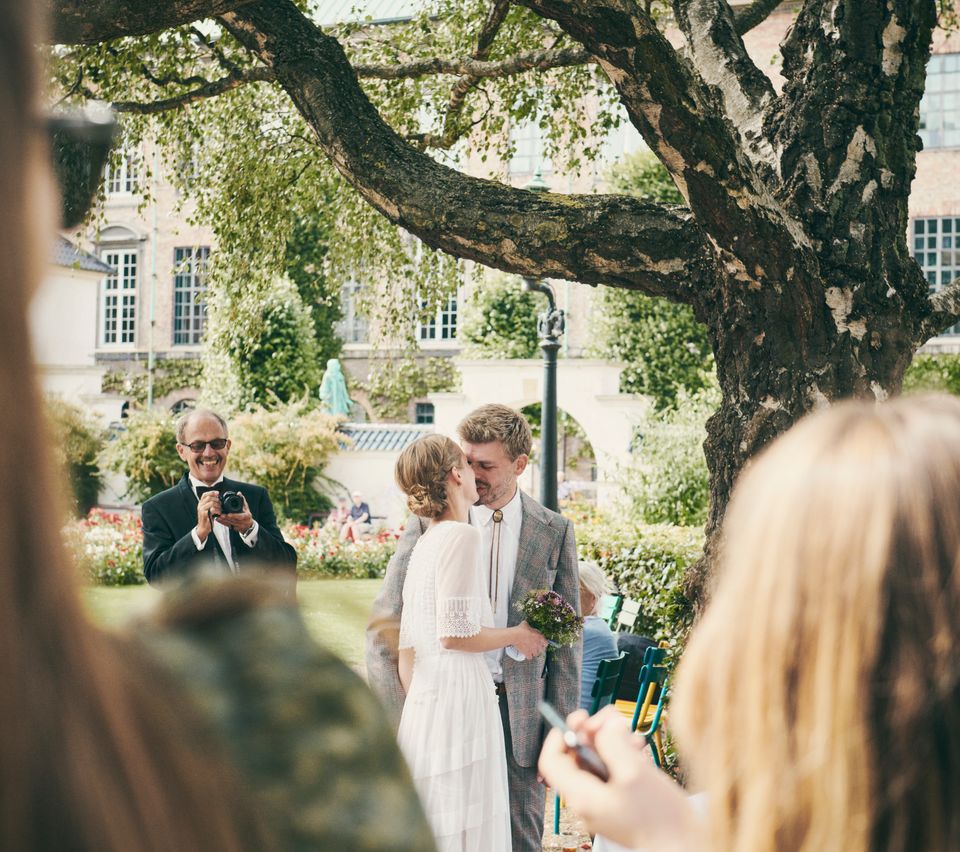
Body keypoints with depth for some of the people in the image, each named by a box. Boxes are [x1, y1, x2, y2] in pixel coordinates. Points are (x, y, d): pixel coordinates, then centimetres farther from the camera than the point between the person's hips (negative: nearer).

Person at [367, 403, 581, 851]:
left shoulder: (554, 532, 1)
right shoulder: (427, 524, -2)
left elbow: (565, 644, 4)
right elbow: (384, 625, -1)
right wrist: (398, 719, -9)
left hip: (520, 712, 1)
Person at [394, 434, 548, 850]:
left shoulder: (424, 543, 14)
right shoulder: (461, 536, -11)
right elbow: (454, 634, -18)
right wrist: (516, 635, -3)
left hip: (424, 701, 9)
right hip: (458, 697, -9)